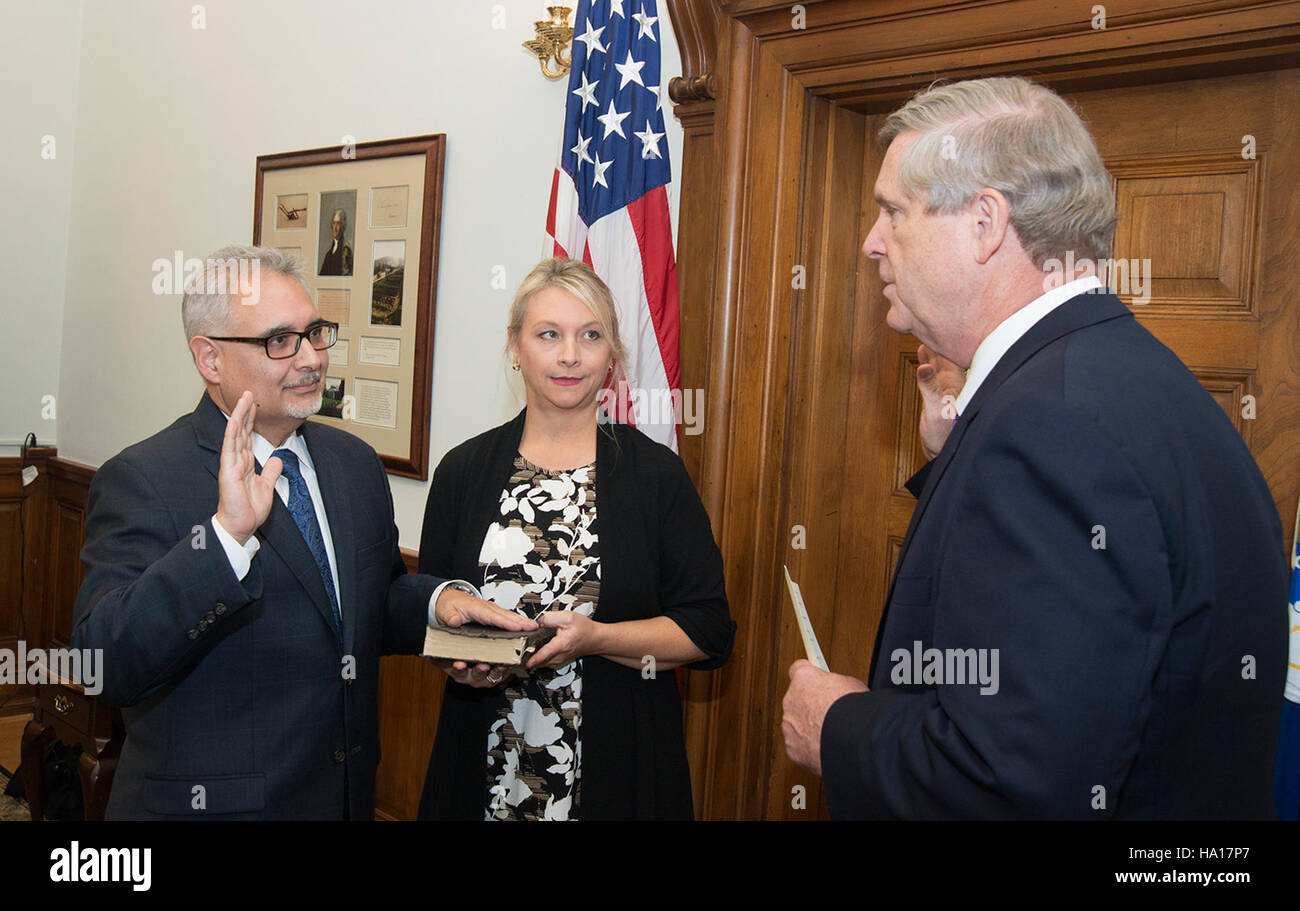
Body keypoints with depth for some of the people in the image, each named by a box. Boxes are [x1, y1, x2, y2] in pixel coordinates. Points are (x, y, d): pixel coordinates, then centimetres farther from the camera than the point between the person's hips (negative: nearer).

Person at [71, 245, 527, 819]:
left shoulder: (355, 462, 5)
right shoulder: (140, 481, -15)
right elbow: (105, 669, -24)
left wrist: (436, 600, -7)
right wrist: (226, 534, -34)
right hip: (210, 801, -5)